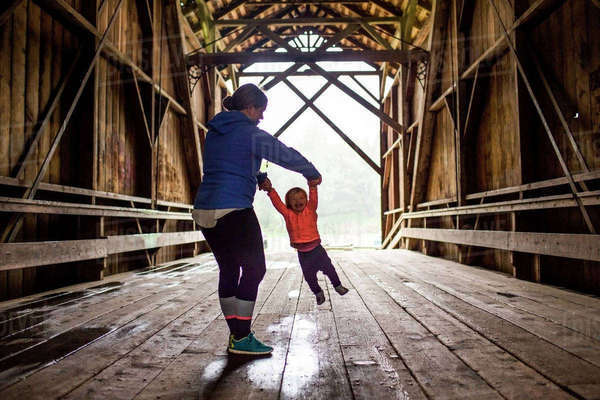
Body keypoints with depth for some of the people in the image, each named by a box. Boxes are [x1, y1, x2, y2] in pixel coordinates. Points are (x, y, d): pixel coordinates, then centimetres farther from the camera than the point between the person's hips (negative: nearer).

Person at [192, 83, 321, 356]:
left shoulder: (213, 132, 16)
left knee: (228, 270, 14)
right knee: (254, 269, 3)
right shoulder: (251, 134, -7)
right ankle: (241, 339, 6)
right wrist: (313, 174, 15)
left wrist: (258, 178, 31)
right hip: (233, 212, -8)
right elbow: (289, 156, -1)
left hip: (203, 210, 8)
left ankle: (236, 336, 21)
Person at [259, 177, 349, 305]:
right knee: (309, 276, 12)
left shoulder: (310, 210, -4)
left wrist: (313, 187, -38)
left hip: (316, 249, -1)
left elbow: (313, 199, -19)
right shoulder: (288, 214, -3)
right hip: (302, 253, 1)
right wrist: (270, 190, -28)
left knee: (328, 268, 12)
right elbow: (277, 203, -13)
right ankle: (318, 293, 35)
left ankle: (338, 286, 37)